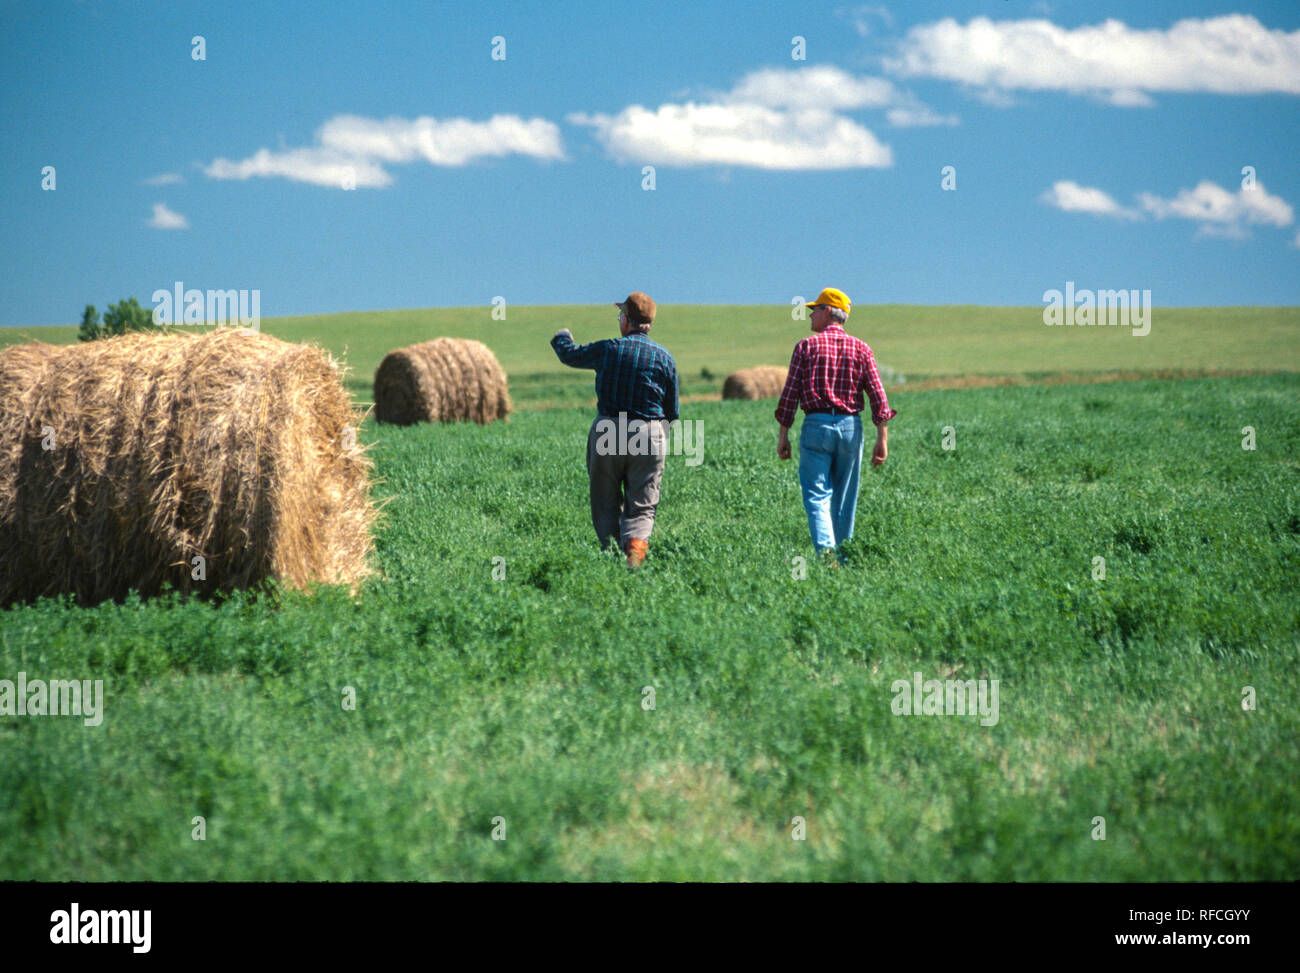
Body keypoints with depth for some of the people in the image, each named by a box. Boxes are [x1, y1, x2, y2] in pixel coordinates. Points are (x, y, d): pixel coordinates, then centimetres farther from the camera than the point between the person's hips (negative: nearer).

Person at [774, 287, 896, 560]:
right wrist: (882, 439, 1)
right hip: (850, 425, 3)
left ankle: (825, 551, -25)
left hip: (816, 425, -3)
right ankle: (842, 556, 19)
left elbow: (790, 394, -2)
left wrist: (783, 435, 4)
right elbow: (878, 395, -1)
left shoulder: (807, 346, 0)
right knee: (844, 499, 13)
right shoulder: (860, 348, 6)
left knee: (817, 495, -5)